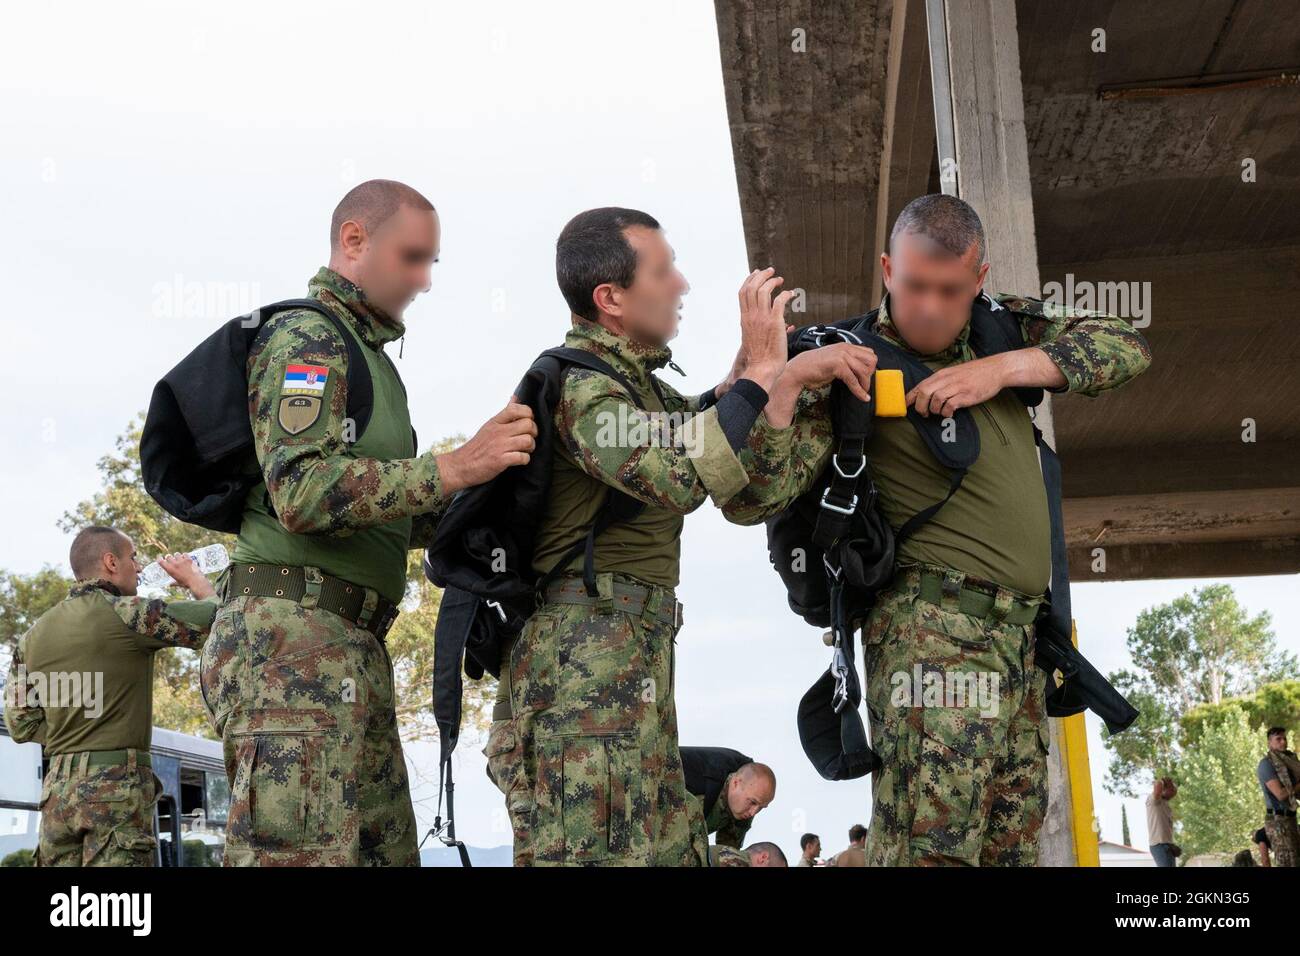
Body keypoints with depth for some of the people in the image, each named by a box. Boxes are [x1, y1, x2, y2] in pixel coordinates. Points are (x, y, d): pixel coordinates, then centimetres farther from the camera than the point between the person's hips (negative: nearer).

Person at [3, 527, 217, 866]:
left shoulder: (34, 634, 11)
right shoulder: (127, 614, -9)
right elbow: (216, 619, -5)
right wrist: (193, 577, 14)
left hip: (56, 788, 6)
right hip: (117, 786, -6)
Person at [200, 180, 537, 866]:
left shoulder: (365, 355, 26)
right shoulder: (306, 337, -5)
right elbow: (302, 493, -20)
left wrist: (483, 492, 10)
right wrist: (452, 467, -24)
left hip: (352, 650, 10)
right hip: (294, 636, -10)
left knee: (387, 851, 9)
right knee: (306, 855, -12)